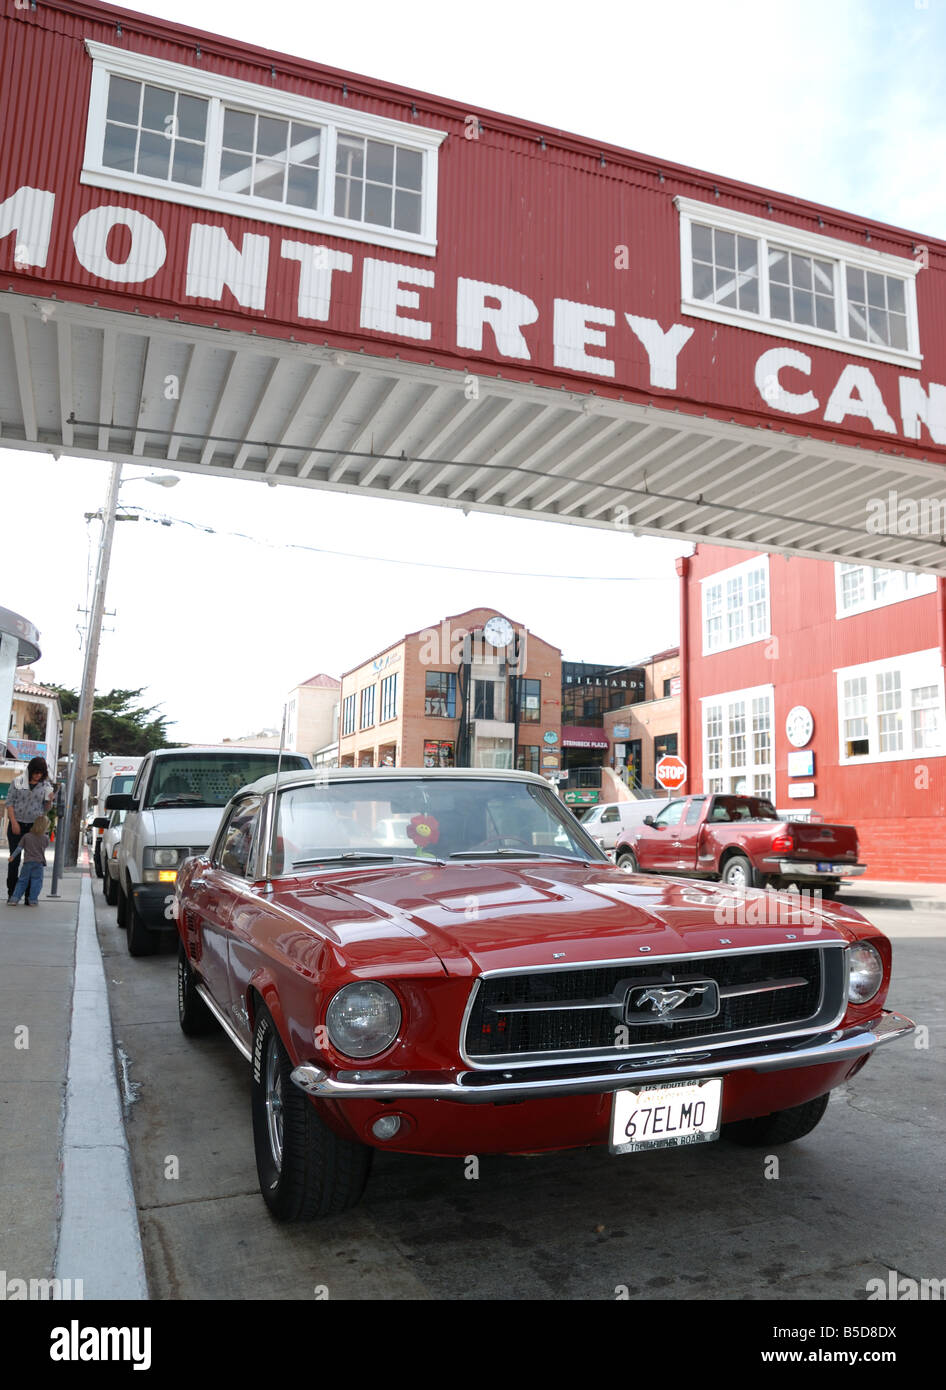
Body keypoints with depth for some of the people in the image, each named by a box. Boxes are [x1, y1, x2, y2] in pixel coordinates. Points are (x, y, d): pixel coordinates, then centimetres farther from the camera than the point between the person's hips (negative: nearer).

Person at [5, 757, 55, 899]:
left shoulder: (46, 786, 3)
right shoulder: (19, 782, -1)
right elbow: (9, 802, 0)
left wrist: (49, 801, -13)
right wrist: (14, 822, -9)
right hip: (16, 824, -1)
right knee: (14, 858, 3)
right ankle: (11, 892, 10)